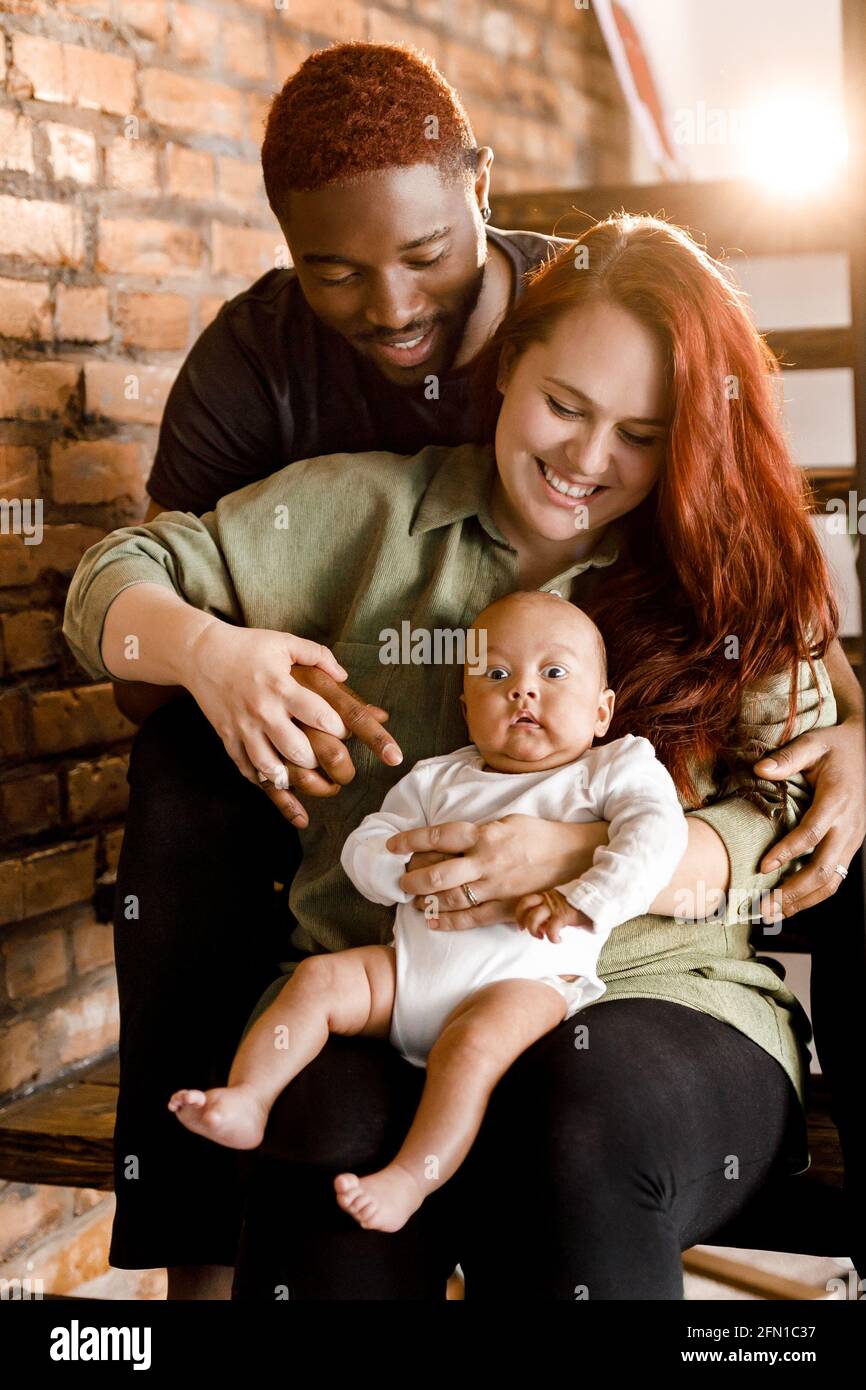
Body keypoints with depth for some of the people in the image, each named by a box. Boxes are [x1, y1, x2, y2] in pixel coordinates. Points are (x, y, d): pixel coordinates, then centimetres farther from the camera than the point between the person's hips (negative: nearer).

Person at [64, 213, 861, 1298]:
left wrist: (580, 858, -20)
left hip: (652, 990, 0)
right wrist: (207, 651, -10)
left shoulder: (741, 584, 8)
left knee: (597, 1125, -36)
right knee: (334, 1164, -35)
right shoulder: (367, 509, 10)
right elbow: (117, 581, 15)